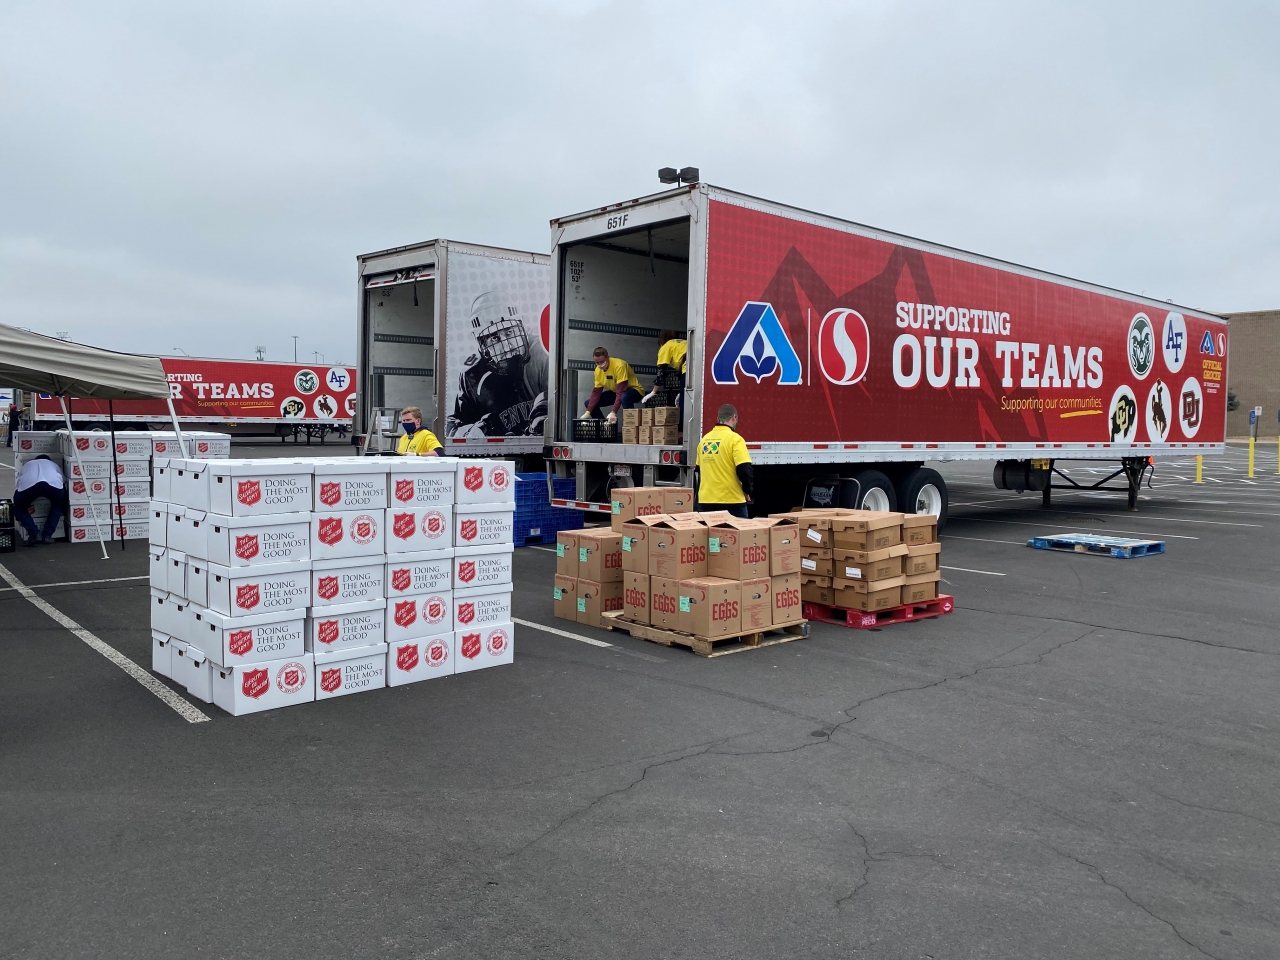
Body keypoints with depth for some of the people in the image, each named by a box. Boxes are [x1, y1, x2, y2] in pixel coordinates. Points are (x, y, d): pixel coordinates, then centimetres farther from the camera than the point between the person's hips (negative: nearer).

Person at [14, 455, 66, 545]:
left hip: (28, 484, 0)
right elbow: (64, 484, 41)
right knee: (57, 505, 32)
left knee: (19, 507, 28)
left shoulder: (27, 465, 44)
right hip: (54, 483, 0)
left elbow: (17, 489, 45)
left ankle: (34, 534, 8)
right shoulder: (54, 465, 44)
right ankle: (47, 535, 18)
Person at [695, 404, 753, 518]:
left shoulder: (704, 439, 8)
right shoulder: (735, 439, -10)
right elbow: (744, 470, -15)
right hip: (731, 501, -5)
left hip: (705, 501, 5)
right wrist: (747, 491, 1)